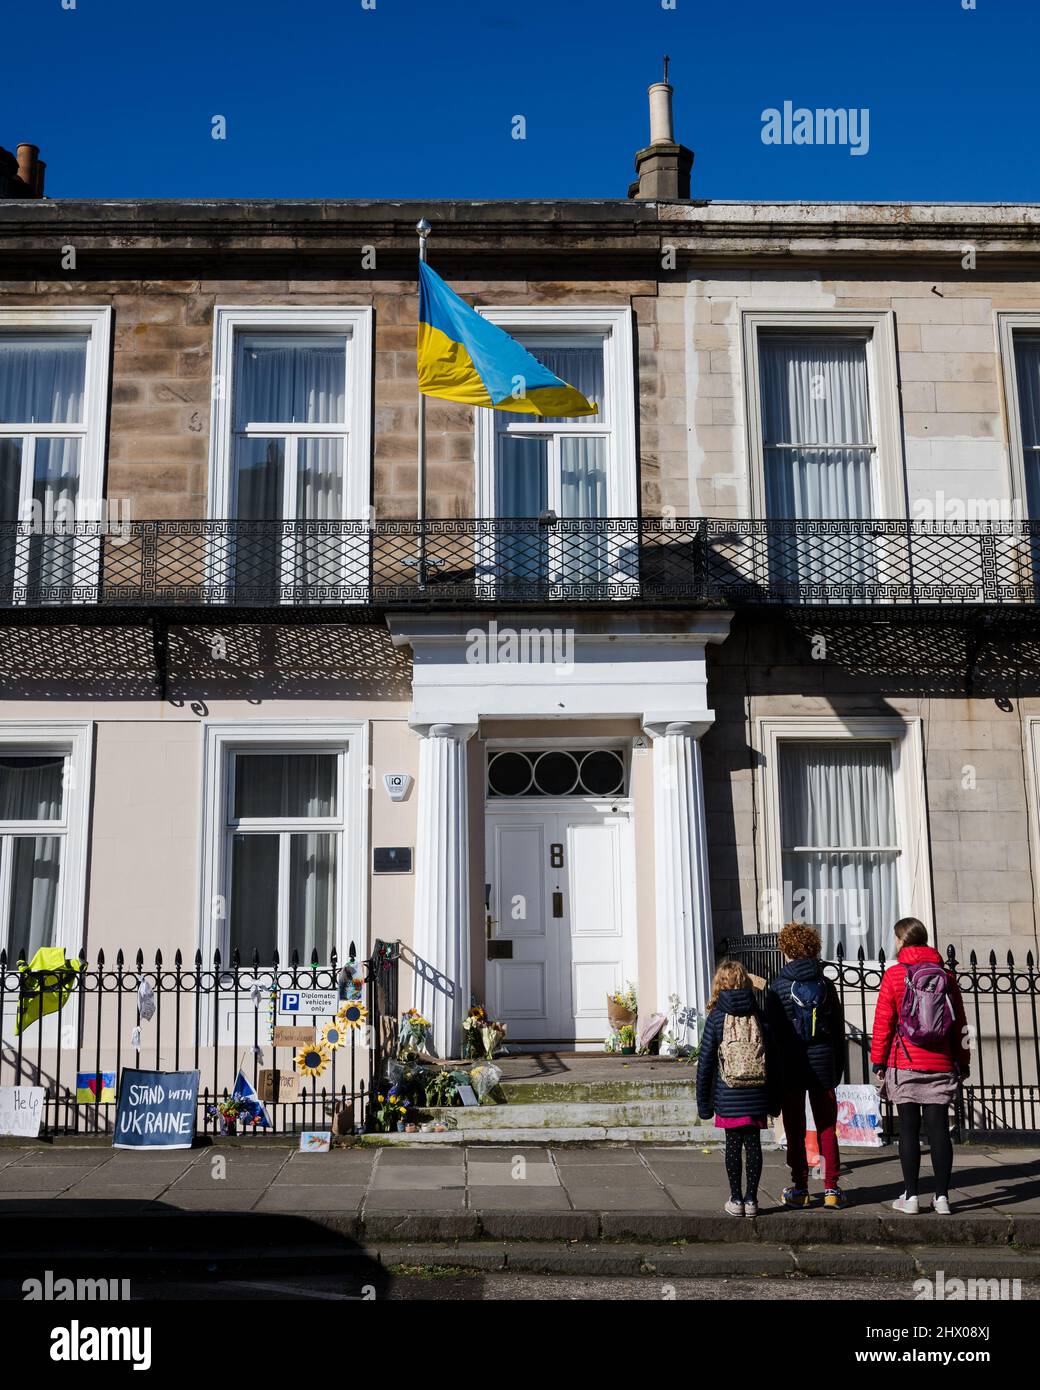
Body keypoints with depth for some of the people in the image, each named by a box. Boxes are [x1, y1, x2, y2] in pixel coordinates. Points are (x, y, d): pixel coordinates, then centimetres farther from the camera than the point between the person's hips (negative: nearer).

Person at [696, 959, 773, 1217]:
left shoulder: (717, 1017, -5)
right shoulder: (758, 1014, 1)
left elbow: (705, 1062, -3)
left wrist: (703, 1102, 5)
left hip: (729, 1098, -2)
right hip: (757, 1096, 2)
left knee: (733, 1144, 7)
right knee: (753, 1143, 8)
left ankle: (736, 1199, 14)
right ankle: (751, 1199, 13)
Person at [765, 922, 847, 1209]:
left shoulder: (778, 986, -6)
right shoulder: (826, 984, 3)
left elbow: (772, 1030, -6)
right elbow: (839, 1029, 6)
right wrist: (838, 1068, 13)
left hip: (790, 1065, -2)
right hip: (823, 1063, 2)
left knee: (795, 1130, 6)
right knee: (827, 1127, 9)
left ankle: (800, 1189, 10)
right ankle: (831, 1188, 9)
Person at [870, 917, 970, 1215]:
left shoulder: (894, 975, -3)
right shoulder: (946, 976, 7)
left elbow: (883, 1022, -4)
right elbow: (960, 1023, 10)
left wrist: (879, 1061, 3)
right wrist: (963, 1063, 16)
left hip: (904, 1065, -3)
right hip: (941, 1066, 3)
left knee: (908, 1128, 2)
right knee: (938, 1128, 4)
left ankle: (910, 1196, 4)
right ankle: (942, 1196, 5)